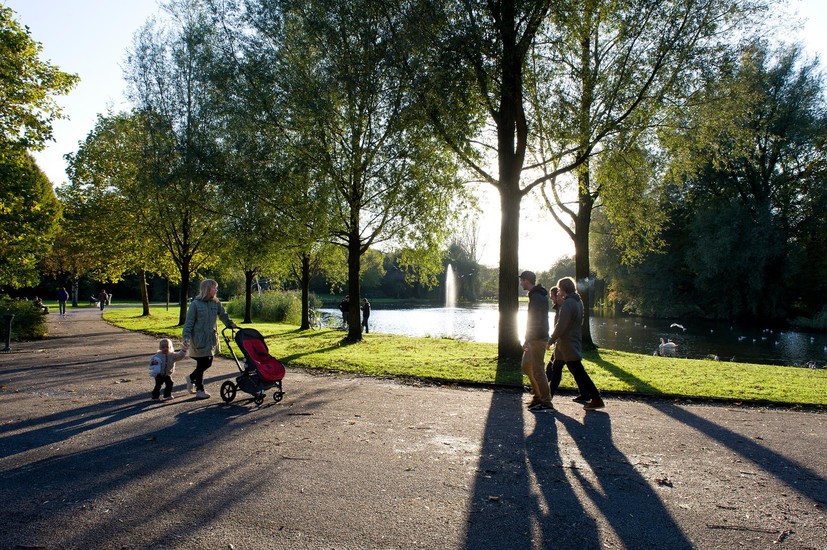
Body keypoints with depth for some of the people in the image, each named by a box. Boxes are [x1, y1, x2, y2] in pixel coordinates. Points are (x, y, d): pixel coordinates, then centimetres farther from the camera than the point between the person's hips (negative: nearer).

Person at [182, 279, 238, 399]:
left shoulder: (216, 303, 5)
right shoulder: (195, 304, -11)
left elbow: (223, 315, 16)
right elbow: (189, 323, -10)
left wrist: (231, 324, 2)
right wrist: (186, 337, -18)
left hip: (211, 339, 6)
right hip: (199, 339, -6)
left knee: (208, 363, 11)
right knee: (201, 364, 0)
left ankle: (191, 378, 37)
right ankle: (200, 390, 16)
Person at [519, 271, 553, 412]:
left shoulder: (537, 297, -17)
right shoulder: (537, 295, 15)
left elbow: (535, 321, -24)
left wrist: (528, 340, -24)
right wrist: (528, 339, 21)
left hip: (537, 339, -10)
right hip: (535, 339, 10)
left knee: (537, 370, -6)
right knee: (526, 365, 17)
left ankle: (546, 402, 0)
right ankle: (537, 396, 23)